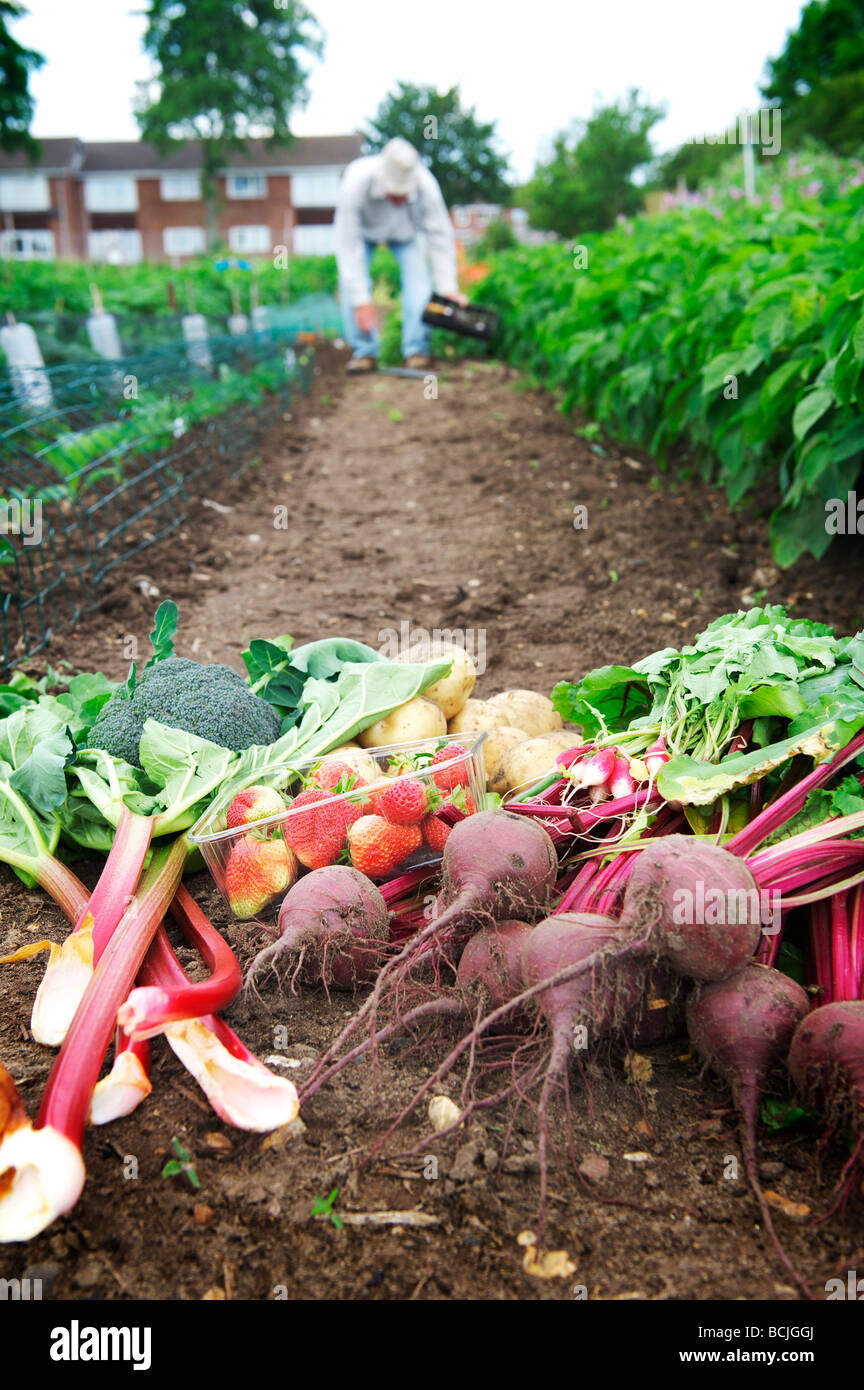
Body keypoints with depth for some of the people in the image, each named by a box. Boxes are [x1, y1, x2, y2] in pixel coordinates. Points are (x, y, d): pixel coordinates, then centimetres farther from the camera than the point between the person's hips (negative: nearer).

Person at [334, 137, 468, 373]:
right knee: (351, 283, -19)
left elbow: (439, 236, -24)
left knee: (418, 280, -19)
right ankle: (364, 351, -10)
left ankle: (416, 349, -9)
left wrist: (448, 287, -28)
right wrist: (360, 300, -40)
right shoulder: (355, 183, -41)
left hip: (406, 231, 1)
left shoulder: (426, 185, -37)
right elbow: (348, 244, -37)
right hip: (363, 229, -1)